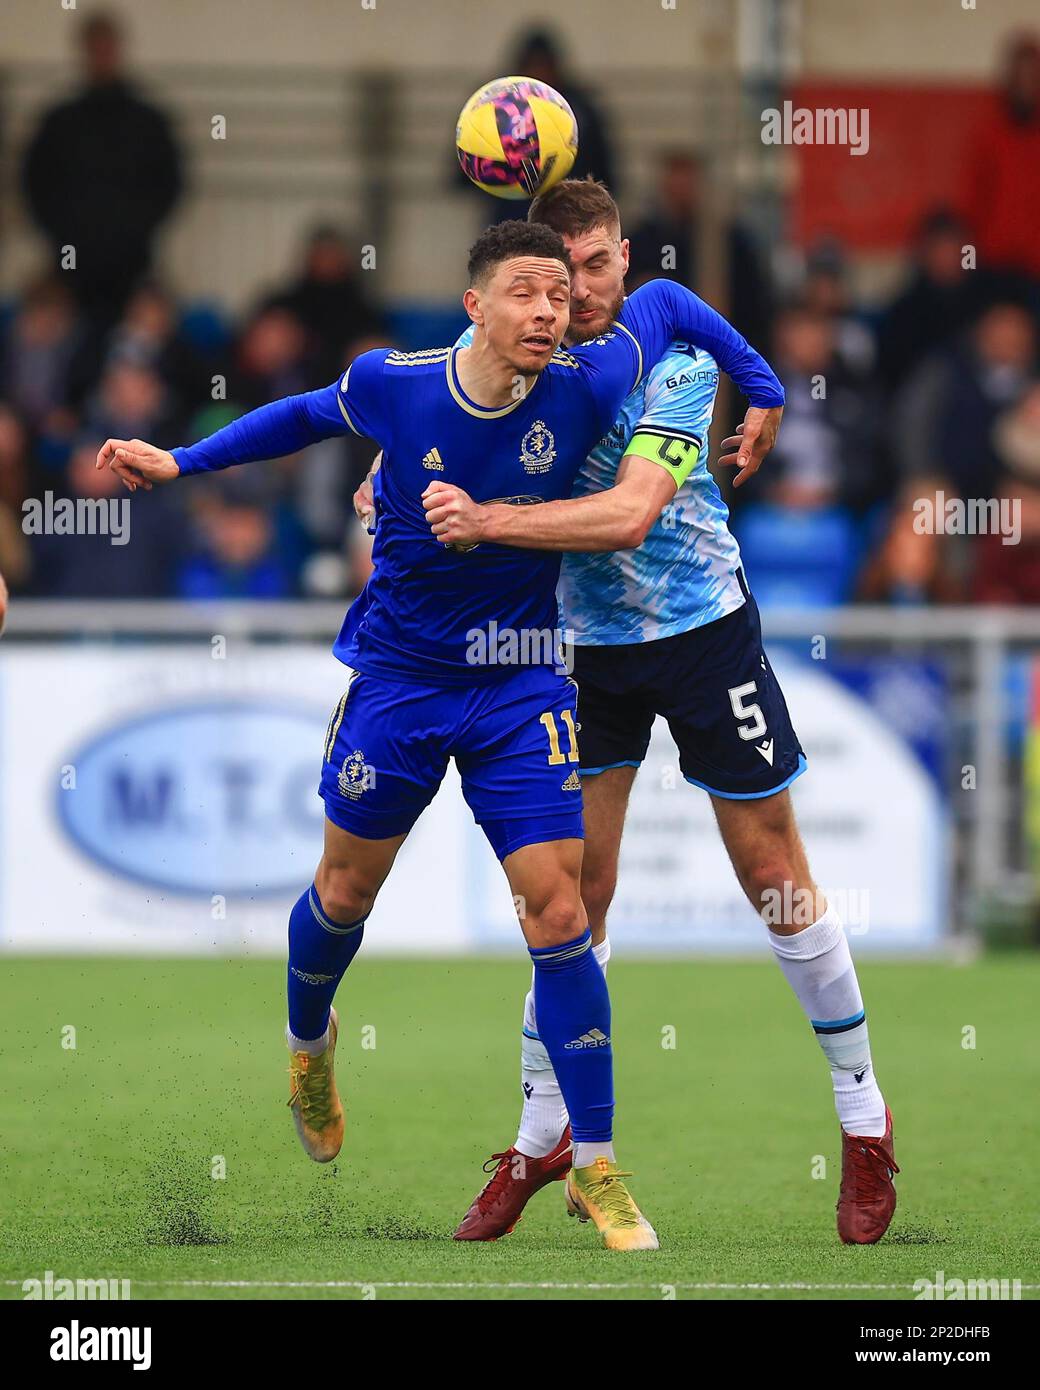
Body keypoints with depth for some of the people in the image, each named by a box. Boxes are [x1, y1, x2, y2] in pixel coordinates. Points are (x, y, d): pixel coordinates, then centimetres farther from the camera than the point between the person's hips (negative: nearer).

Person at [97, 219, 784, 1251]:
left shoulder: (586, 387, -16)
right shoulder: (394, 387, -16)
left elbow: (663, 301, 4)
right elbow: (308, 417, 8)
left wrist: (761, 390, 8)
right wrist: (179, 463, 10)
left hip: (521, 685, 0)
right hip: (398, 673, 0)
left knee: (558, 912, -8)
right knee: (346, 892, 15)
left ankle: (594, 1168, -1)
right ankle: (308, 1041, 49)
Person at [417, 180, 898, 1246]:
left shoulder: (674, 359, -19)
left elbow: (629, 515, -31)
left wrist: (485, 522, -37)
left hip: (703, 629, -3)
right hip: (587, 644, 4)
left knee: (775, 880, 3)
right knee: (573, 889, 0)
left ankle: (864, 1124, 16)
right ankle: (542, 1139, 10)